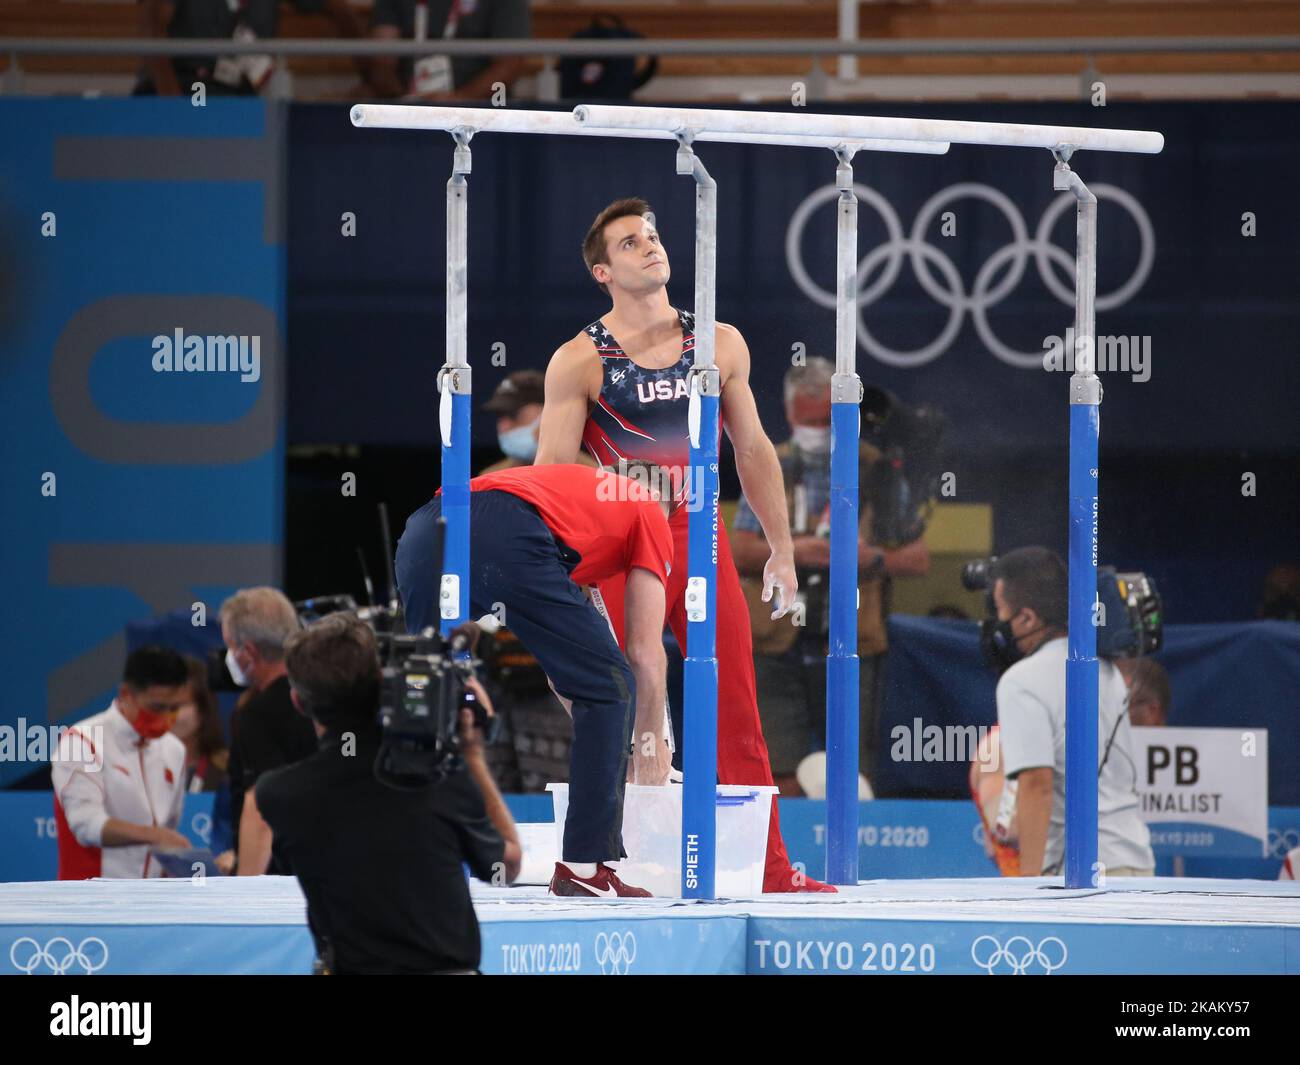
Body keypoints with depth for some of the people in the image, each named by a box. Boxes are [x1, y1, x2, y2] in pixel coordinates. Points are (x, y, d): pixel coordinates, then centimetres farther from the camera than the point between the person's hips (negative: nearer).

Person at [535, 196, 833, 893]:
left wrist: (781, 549, 14)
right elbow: (550, 476, -5)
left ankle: (770, 869, 4)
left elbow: (753, 450, 15)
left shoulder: (720, 344, 8)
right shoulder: (578, 361, -3)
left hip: (704, 541, 3)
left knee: (737, 712, 1)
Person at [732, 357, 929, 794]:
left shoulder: (877, 472, 8)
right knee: (780, 779, -4)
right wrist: (793, 552, -16)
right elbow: (738, 551, 2)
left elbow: (919, 558, 4)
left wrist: (875, 558, -16)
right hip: (778, 649, 1)